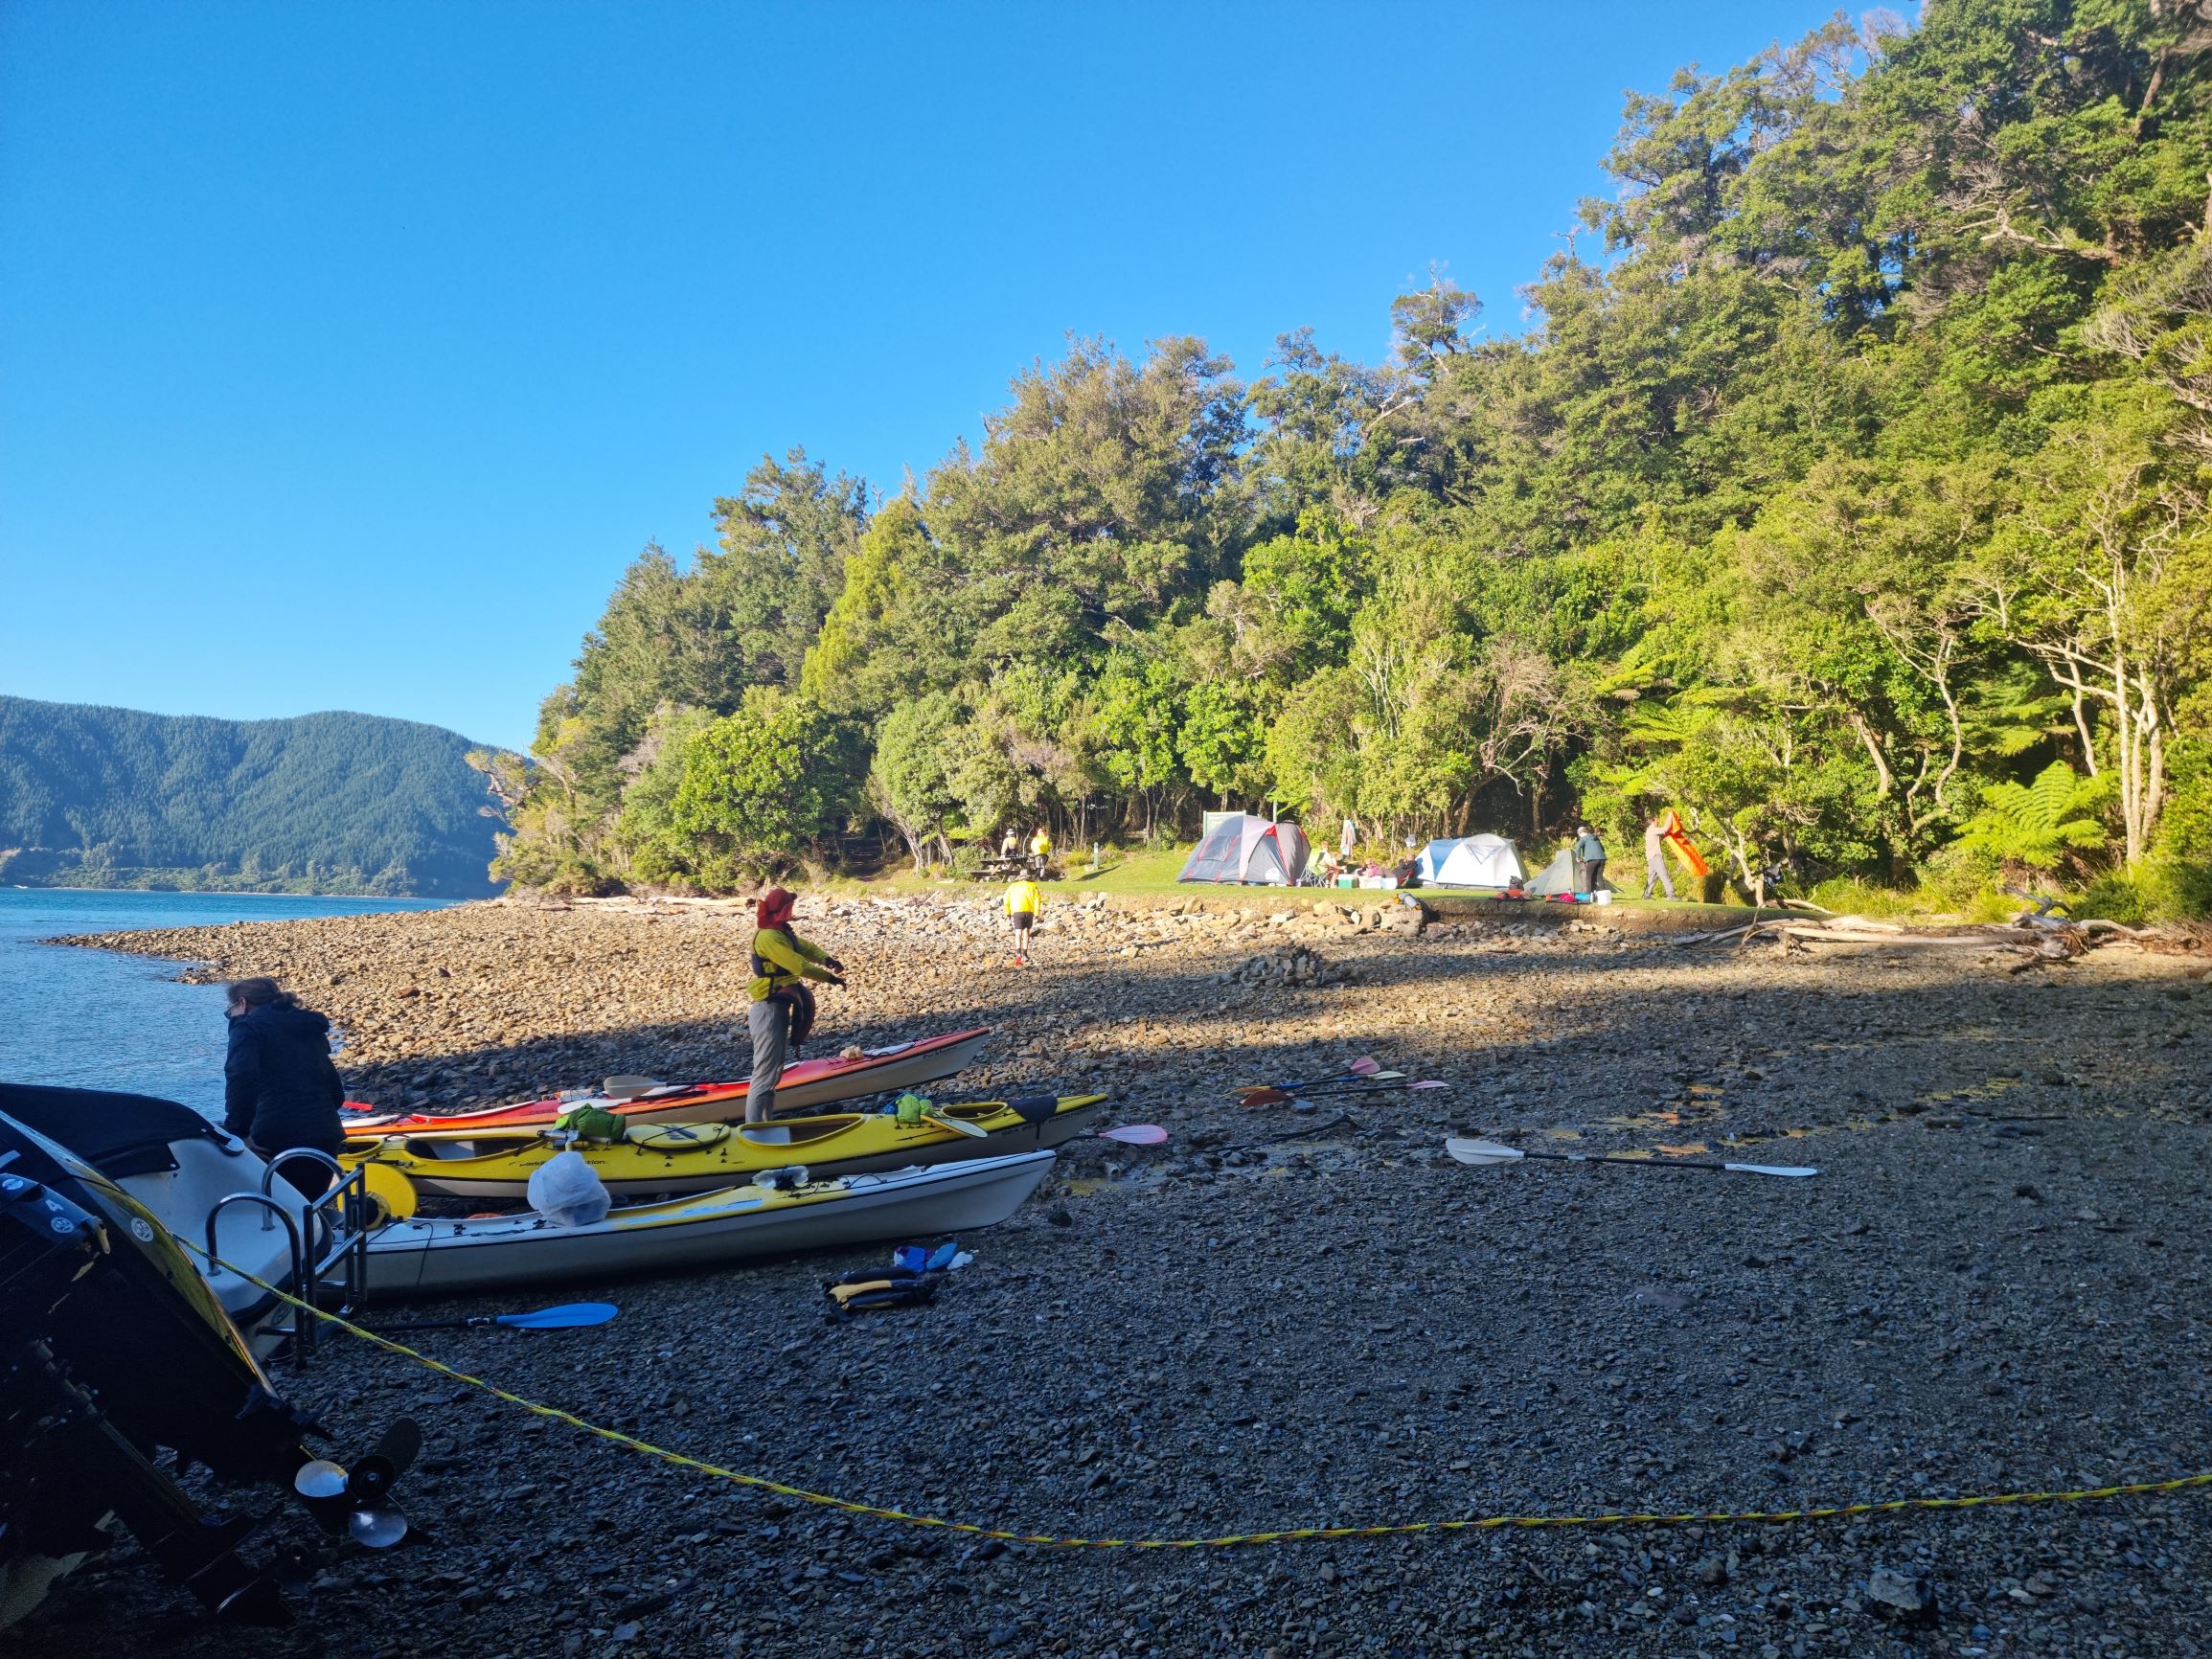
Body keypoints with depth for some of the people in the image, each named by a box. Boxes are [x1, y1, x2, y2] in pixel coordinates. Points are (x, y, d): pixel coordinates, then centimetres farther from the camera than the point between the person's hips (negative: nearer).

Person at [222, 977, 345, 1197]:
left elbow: (241, 1077, -17)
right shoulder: (310, 1030, 22)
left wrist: (238, 1131, -15)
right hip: (326, 1137, 6)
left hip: (276, 1139, -6)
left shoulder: (248, 1026, 2)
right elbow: (336, 1094, 19)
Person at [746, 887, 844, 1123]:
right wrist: (829, 977, -18)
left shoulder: (782, 932, 13)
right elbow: (798, 964, -25)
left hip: (779, 1008, 11)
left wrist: (826, 959, -11)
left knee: (774, 1072, 18)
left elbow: (805, 948, 9)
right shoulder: (769, 937, -20)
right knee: (765, 1075, -9)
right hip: (769, 1011, -11)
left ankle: (764, 1124, 27)